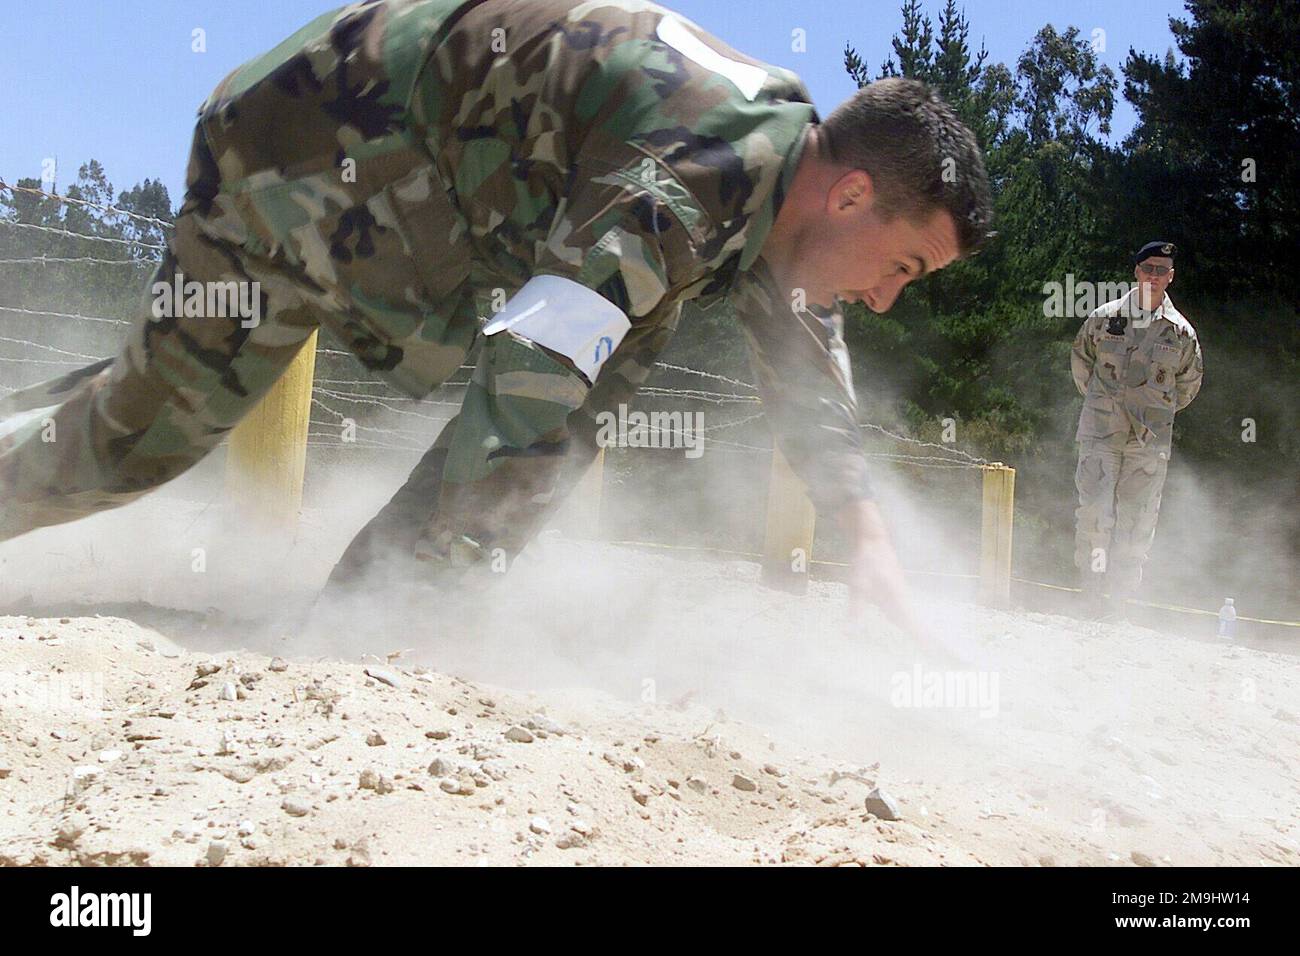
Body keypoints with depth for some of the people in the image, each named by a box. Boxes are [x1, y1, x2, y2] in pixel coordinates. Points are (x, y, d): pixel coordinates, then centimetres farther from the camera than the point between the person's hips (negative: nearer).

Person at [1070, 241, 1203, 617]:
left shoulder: (1181, 331, 7)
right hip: (1101, 430, -1)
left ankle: (1118, 602, 6)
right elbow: (1080, 360, 19)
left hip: (1151, 438, 1)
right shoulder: (1104, 318, 4)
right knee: (1094, 508, -12)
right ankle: (1091, 595, -5)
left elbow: (1189, 383, 21)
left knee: (1137, 518, -1)